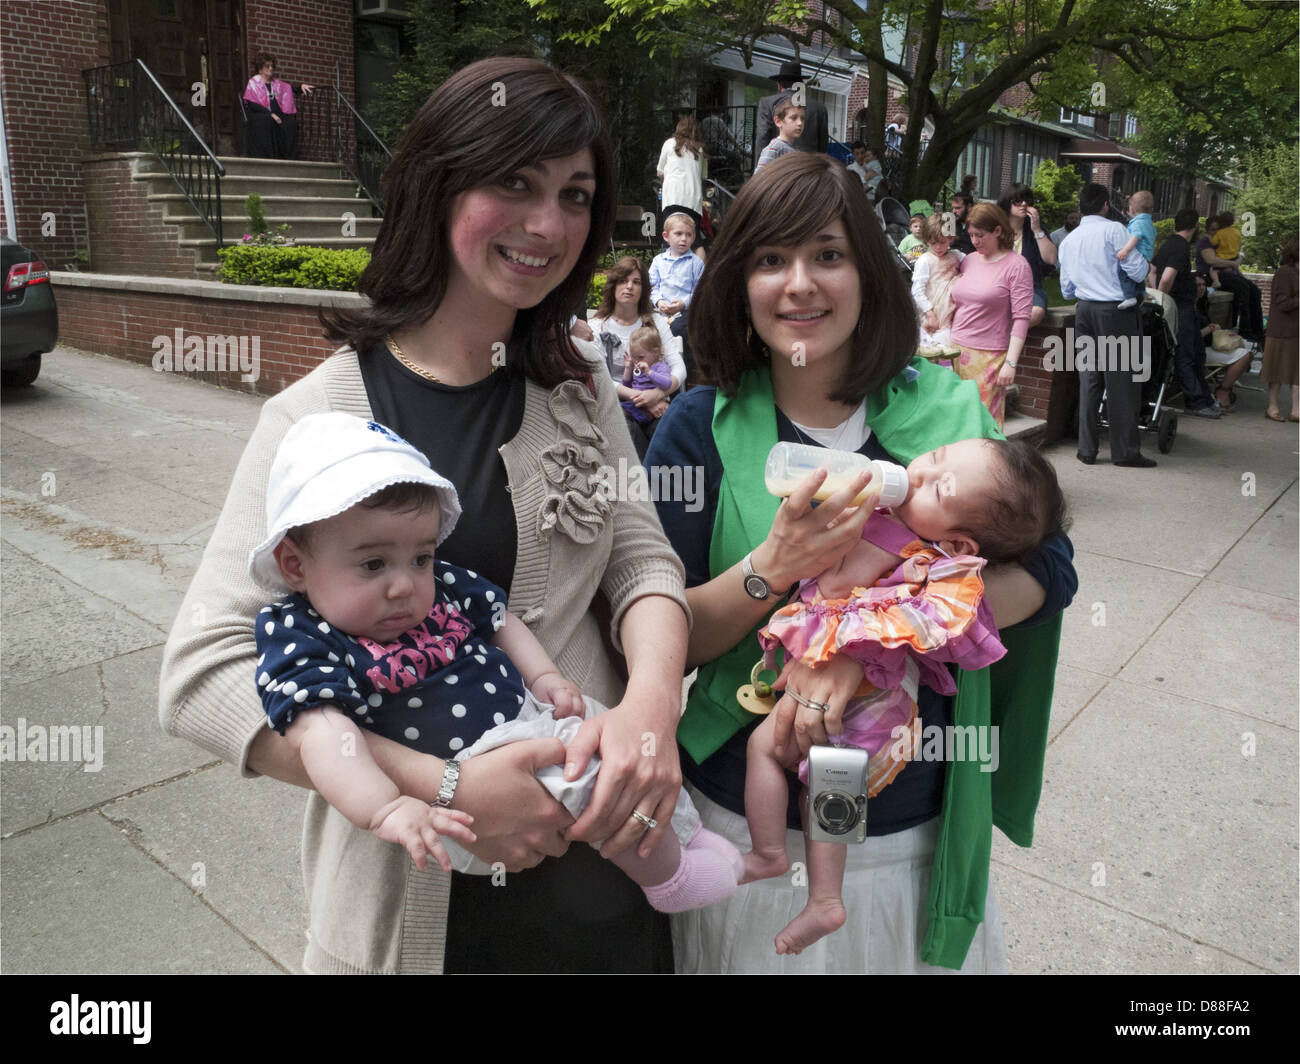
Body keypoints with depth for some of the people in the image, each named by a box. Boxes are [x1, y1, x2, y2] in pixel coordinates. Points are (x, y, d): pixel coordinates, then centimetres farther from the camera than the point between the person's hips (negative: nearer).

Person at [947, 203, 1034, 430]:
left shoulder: (1016, 265, -4)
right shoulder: (968, 260, 13)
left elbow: (1021, 318, -9)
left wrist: (1011, 362, -15)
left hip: (990, 357, -5)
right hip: (957, 351, 5)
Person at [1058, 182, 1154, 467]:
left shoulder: (1068, 240, 11)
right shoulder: (1114, 230, -7)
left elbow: (1066, 290, 16)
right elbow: (1137, 271, -10)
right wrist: (1144, 259, 11)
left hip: (1085, 311, 6)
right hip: (1116, 312, -5)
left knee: (1088, 379, 9)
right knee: (1121, 381, 0)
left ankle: (1087, 449, 11)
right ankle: (1125, 451, 6)